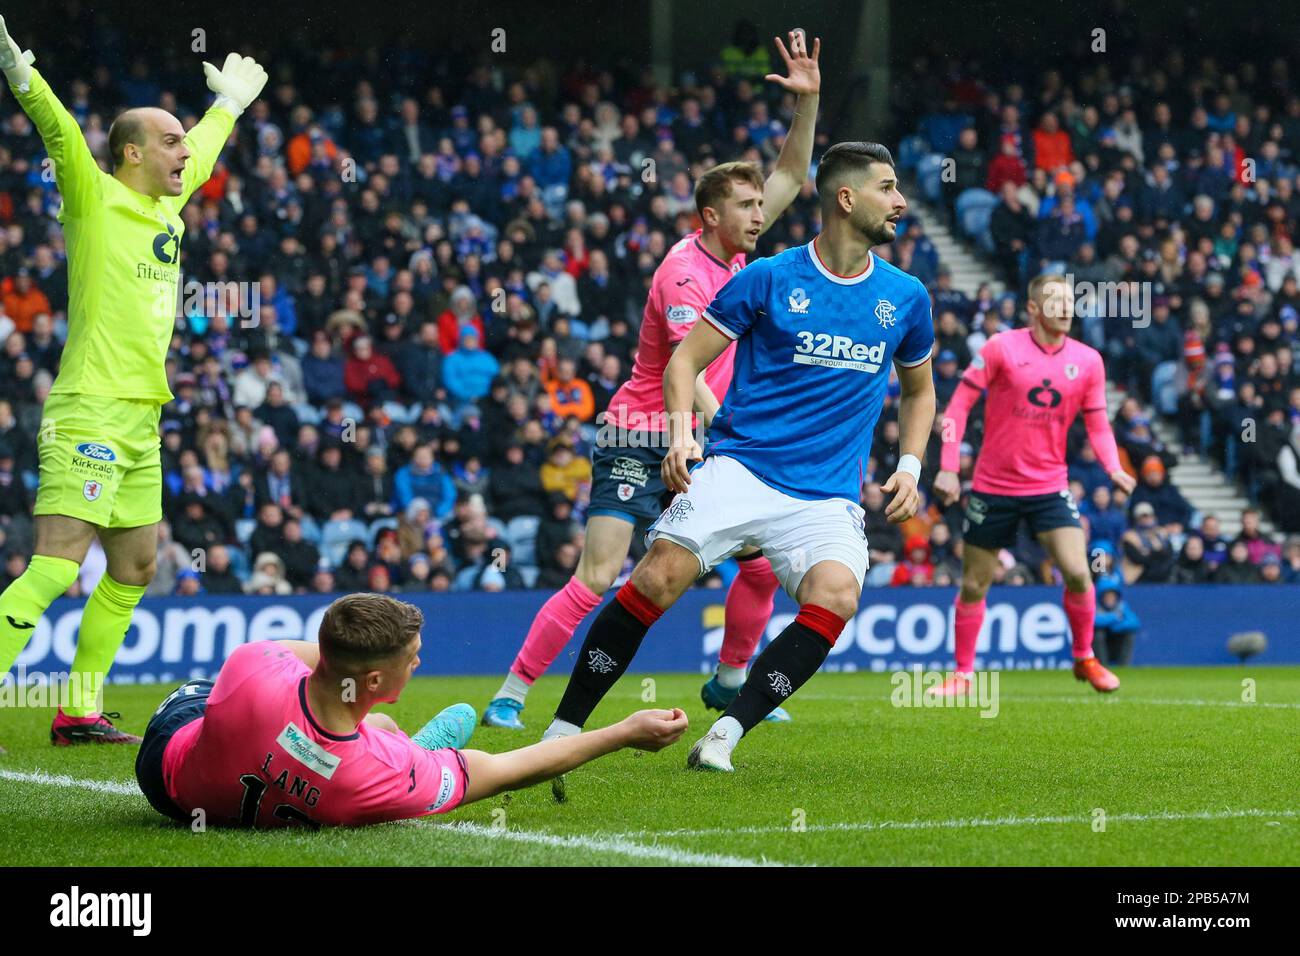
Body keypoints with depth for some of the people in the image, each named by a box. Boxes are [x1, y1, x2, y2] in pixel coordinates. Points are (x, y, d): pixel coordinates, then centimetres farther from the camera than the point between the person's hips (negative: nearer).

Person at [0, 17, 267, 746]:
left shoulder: (168, 206, 17)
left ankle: (80, 712, 18)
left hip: (141, 418, 9)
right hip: (90, 411, -9)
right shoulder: (96, 197, -4)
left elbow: (202, 156, 38)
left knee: (135, 570, 11)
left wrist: (229, 102, 52)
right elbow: (60, 130, -20)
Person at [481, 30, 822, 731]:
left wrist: (808, 98, -2)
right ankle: (510, 695, -9)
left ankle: (729, 680, 24)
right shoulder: (685, 273, -19)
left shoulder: (734, 255, 5)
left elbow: (791, 174, 12)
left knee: (764, 564, 5)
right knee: (596, 579, -15)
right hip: (641, 442, -8)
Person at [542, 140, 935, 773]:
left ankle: (725, 735, -24)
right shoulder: (768, 279, 1)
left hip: (827, 497, 2)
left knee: (836, 596, -28)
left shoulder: (906, 298, 11)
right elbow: (685, 358, 5)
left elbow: (919, 389, 27)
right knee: (660, 575, -23)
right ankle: (563, 730, -11)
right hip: (738, 464, -2)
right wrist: (682, 431, -12)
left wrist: (910, 468, 13)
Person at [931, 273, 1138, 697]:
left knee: (1077, 571, -15)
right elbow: (959, 404, -5)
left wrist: (1114, 468, -12)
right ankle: (962, 673, 21)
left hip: (1049, 485, 1)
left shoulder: (1087, 360, 1)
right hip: (993, 485, -1)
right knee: (973, 585, 5)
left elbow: (1097, 425, 7)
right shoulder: (1001, 348, -8)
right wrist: (948, 468, -12)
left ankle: (1084, 657, 8)